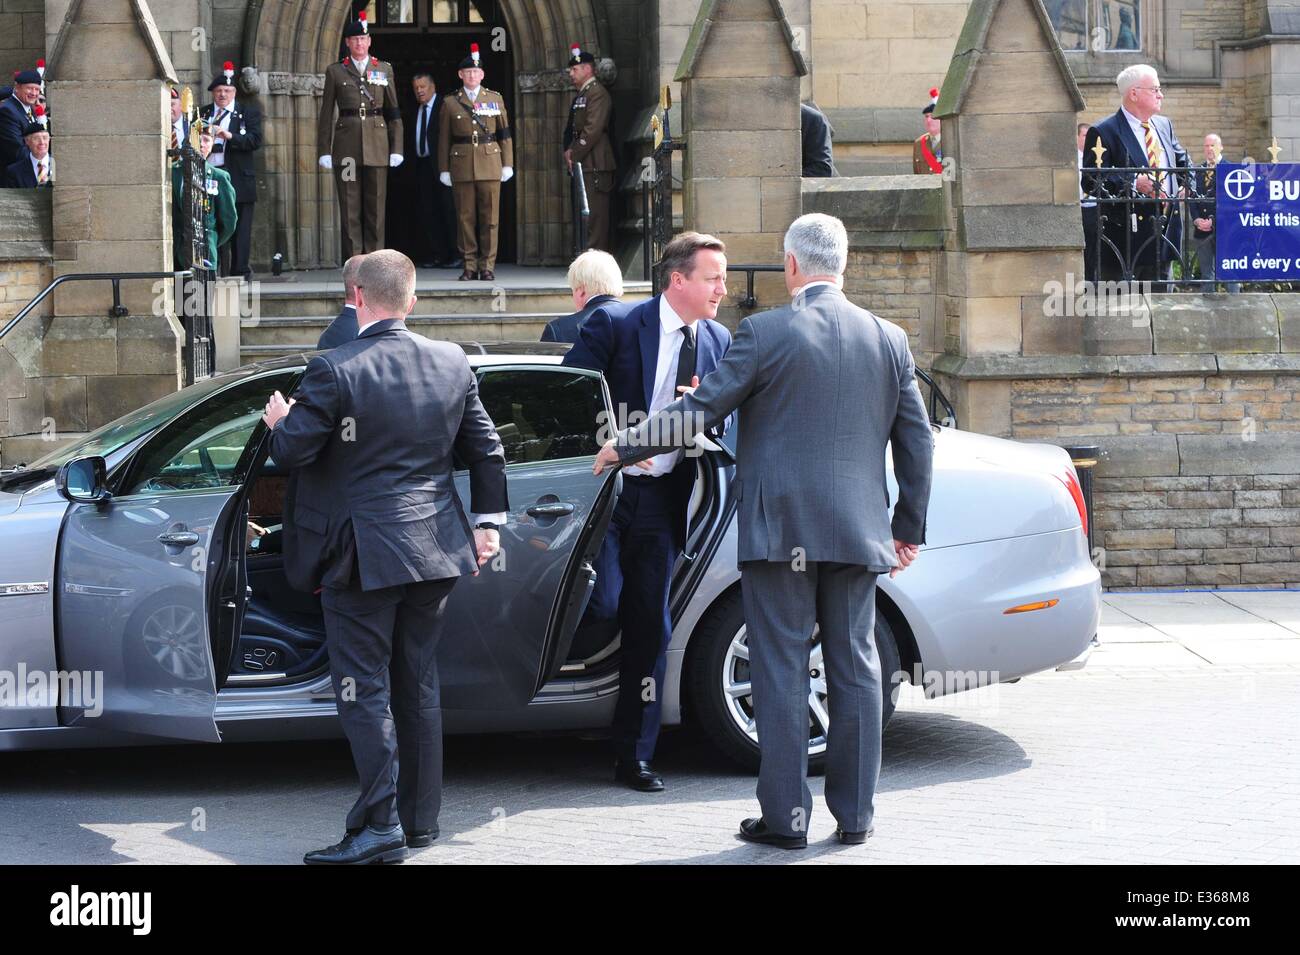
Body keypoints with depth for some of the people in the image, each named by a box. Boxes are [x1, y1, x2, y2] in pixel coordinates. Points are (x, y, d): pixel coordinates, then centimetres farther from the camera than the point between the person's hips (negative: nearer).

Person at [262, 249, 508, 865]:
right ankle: (420, 818, 21)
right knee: (418, 685, 15)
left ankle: (380, 825, -3)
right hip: (435, 549, 6)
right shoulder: (452, 363, 3)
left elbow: (292, 452, -14)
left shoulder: (335, 371, -15)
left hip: (363, 554, -6)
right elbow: (487, 449, 10)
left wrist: (279, 422, 8)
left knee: (364, 688, 0)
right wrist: (489, 520, 20)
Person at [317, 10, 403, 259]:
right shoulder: (335, 71, 7)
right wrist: (324, 150, -1)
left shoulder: (385, 69, 10)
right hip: (346, 146, -1)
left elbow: (394, 112, 9)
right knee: (350, 210, -1)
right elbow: (326, 114, 6)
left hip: (377, 147, 1)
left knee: (376, 208, 1)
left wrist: (396, 148, 2)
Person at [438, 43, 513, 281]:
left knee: (490, 217, -1)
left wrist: (507, 164, 3)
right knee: (465, 217, 0)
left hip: (490, 165, 0)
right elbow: (444, 139, 7)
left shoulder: (495, 99, 10)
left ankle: (487, 266, 5)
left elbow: (505, 134, 10)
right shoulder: (450, 103, 8)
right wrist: (444, 169, 2)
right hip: (461, 167, 0)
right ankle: (469, 266, 6)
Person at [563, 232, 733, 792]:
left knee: (649, 628, 5)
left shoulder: (718, 340, 8)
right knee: (603, 606, -18)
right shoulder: (614, 326, -8)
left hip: (662, 498, 4)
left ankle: (634, 757, 12)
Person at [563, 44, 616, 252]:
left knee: (594, 215, -11)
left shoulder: (598, 94, -10)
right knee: (587, 214, 9)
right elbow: (571, 129, 24)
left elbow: (592, 131, -18)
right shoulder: (580, 96, 21)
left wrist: (574, 156, -12)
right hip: (583, 166, 10)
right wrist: (568, 151, 5)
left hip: (595, 166, -10)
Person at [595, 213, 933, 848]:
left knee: (781, 673, 1)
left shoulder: (766, 333, -8)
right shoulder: (889, 340, 6)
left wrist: (623, 447, 6)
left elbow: (699, 411, -7)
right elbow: (918, 444, 9)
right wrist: (908, 529, 18)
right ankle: (855, 814, 14)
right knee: (855, 670, 10)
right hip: (857, 532, 4)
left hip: (780, 529, -4)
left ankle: (785, 815, 3)